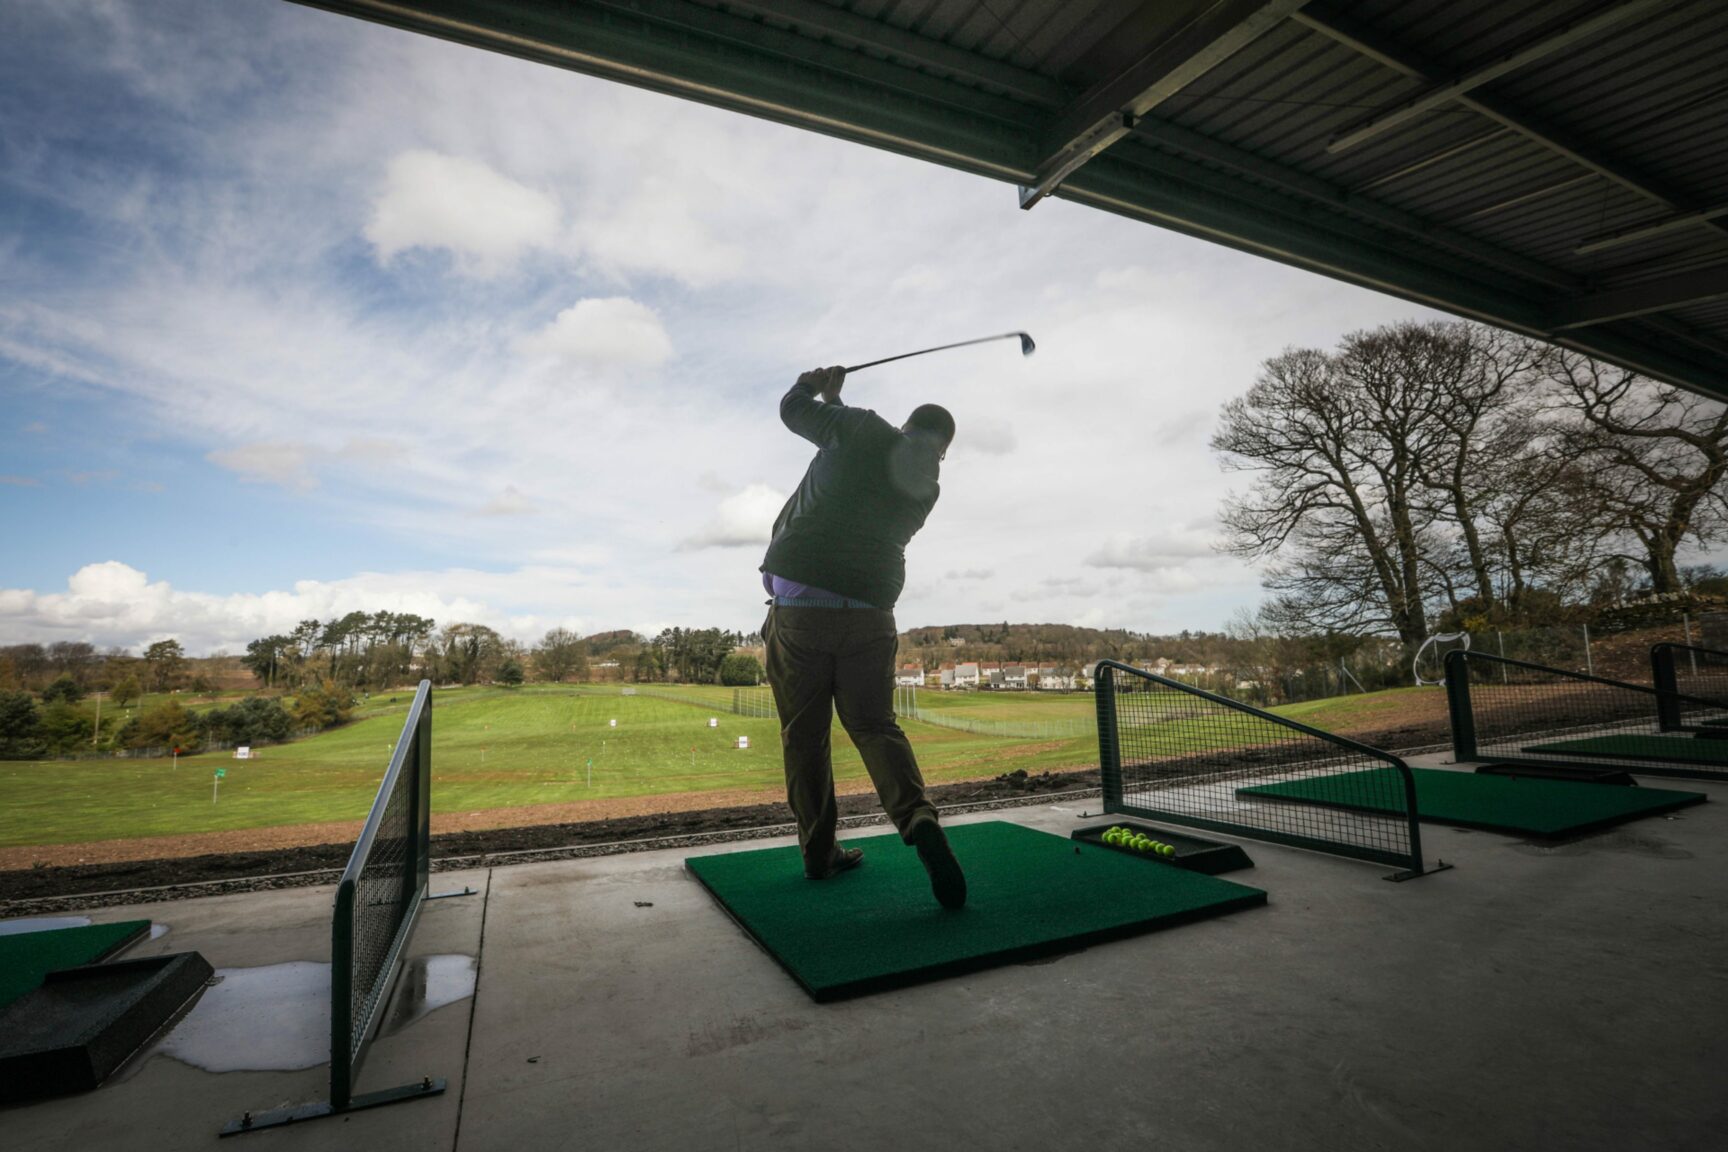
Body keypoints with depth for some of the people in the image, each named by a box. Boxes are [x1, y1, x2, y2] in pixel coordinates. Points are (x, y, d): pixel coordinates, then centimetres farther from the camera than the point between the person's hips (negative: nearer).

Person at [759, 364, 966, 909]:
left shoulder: (864, 429, 1)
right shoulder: (926, 489, 12)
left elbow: (793, 409, 14)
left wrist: (816, 386, 36)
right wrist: (833, 399, 34)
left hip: (798, 600, -2)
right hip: (869, 613, 2)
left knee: (803, 733, 8)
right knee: (874, 725, 10)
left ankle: (819, 851, 16)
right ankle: (919, 819, -13)